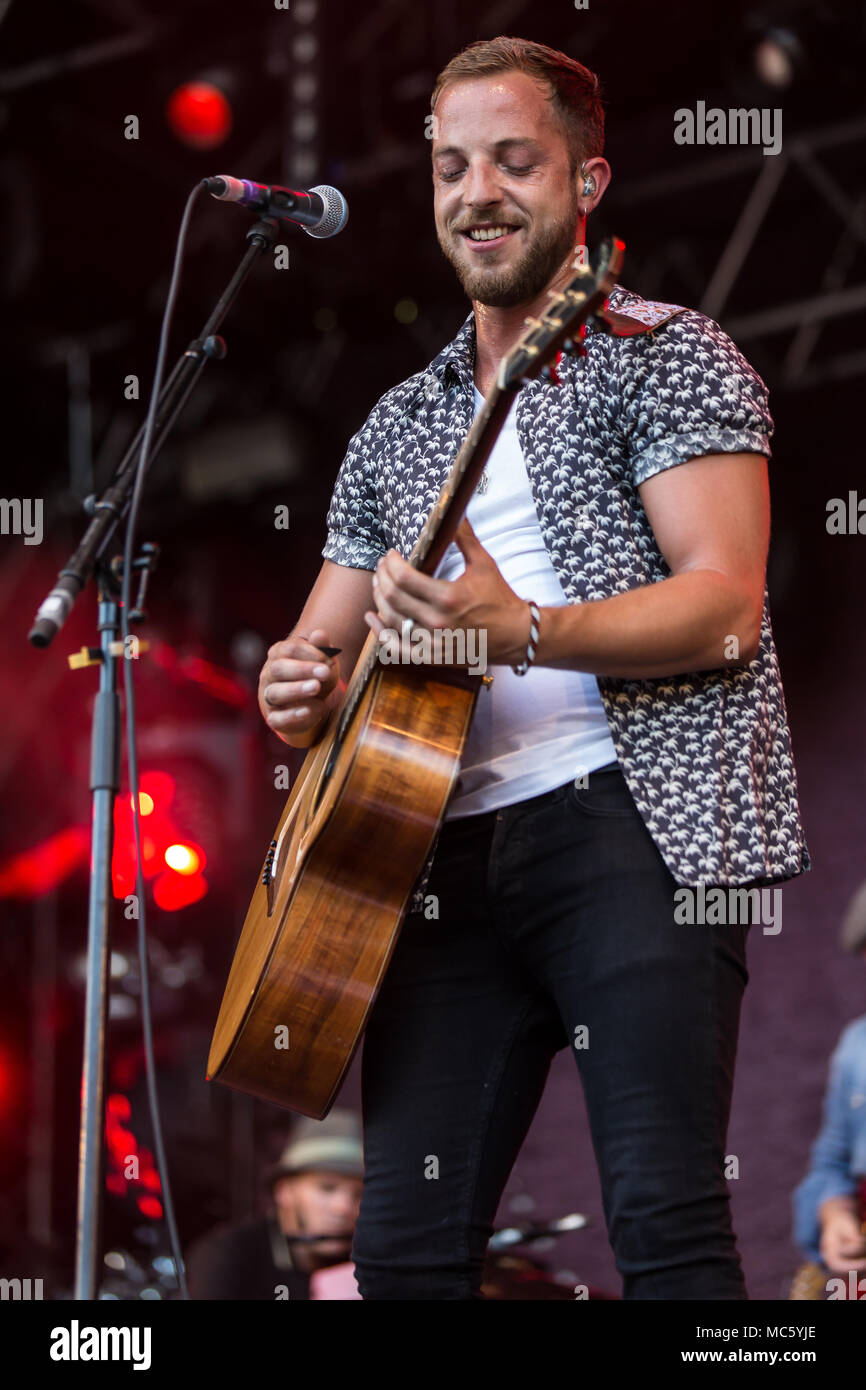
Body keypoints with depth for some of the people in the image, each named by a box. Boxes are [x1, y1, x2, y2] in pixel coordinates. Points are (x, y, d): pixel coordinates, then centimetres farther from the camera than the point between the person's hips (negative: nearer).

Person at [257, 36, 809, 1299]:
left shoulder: (668, 357, 5)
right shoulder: (400, 425, 24)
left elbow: (727, 608, -8)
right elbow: (324, 652, 28)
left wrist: (519, 633, -21)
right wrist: (299, 694, 2)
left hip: (632, 816, -6)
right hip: (451, 850, 6)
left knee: (666, 1227, -17)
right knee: (406, 1245, -2)